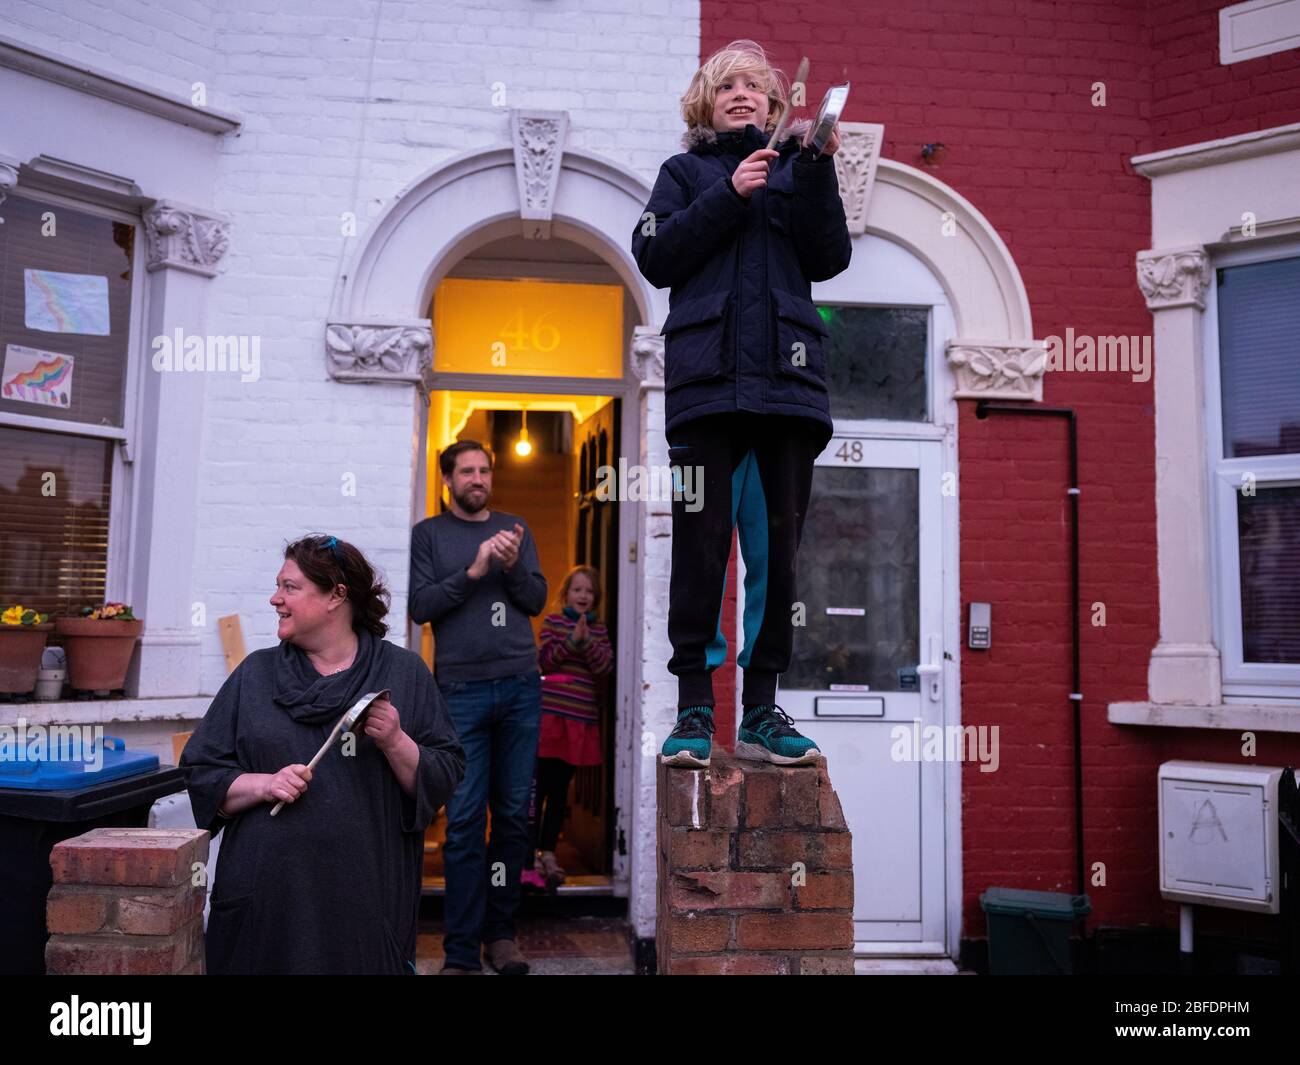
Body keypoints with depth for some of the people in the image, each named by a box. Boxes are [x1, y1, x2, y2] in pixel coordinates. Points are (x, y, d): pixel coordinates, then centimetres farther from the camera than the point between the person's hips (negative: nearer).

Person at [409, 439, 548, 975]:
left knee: (514, 814, 6)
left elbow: (537, 600, 8)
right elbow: (420, 606, -4)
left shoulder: (515, 528, 14)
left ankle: (500, 933, 18)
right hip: (461, 690, -3)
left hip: (521, 687, 3)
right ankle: (462, 951, 3)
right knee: (465, 820, -3)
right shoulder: (428, 534, 6)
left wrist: (513, 566, -10)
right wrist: (474, 570, -15)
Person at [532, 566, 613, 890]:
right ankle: (530, 852, 8)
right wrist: (571, 640, -17)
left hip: (581, 717, 3)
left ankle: (548, 852, 16)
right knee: (539, 786, -1)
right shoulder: (553, 622, 5)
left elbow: (605, 667, -2)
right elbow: (545, 661, -5)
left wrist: (587, 641, -15)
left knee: (560, 788, 8)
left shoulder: (599, 630, 12)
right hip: (549, 712, -3)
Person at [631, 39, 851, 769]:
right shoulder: (686, 172, 20)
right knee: (702, 545, -7)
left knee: (777, 549, -1)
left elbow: (830, 258, 6)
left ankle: (762, 711, 4)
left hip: (787, 380, 2)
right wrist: (728, 196, -3)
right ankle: (695, 710, -3)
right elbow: (655, 257, 3)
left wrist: (816, 169, -4)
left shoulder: (794, 168, 22)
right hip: (708, 379, -1)